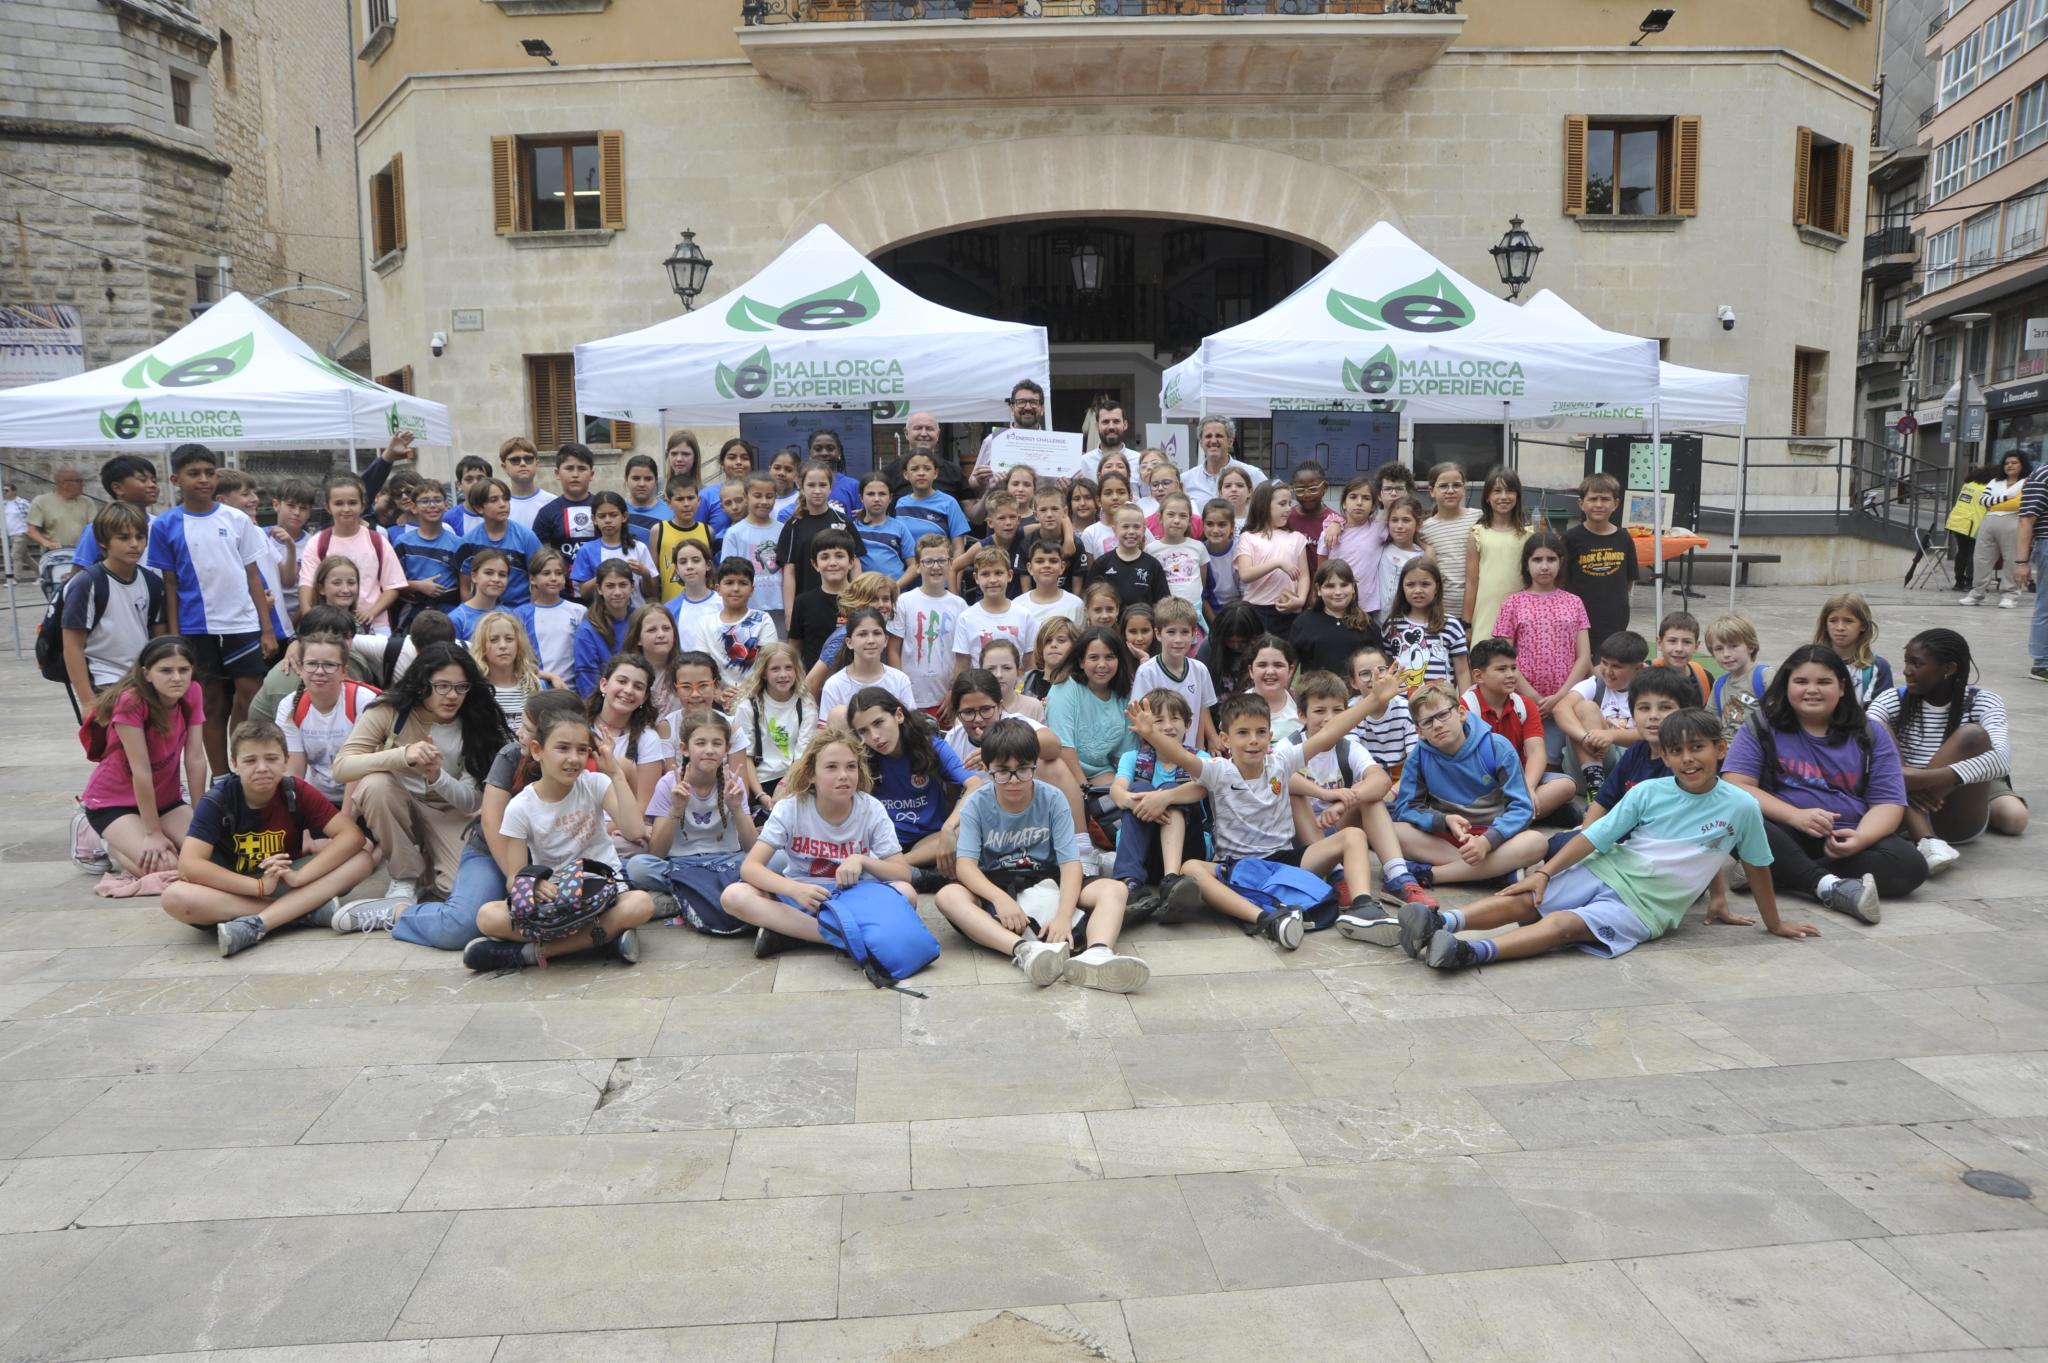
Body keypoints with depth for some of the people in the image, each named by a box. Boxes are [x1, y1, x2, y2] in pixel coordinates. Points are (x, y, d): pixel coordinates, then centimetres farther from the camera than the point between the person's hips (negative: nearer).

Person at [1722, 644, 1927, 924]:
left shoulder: (1871, 735, 9)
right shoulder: (1761, 727, 4)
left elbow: (1887, 804, 2)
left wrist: (1860, 839, -21)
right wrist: (1795, 815, -22)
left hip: (1848, 841, 3)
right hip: (1785, 838, -2)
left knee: (1911, 864, -26)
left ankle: (1775, 874, -30)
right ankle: (1830, 886, -41)